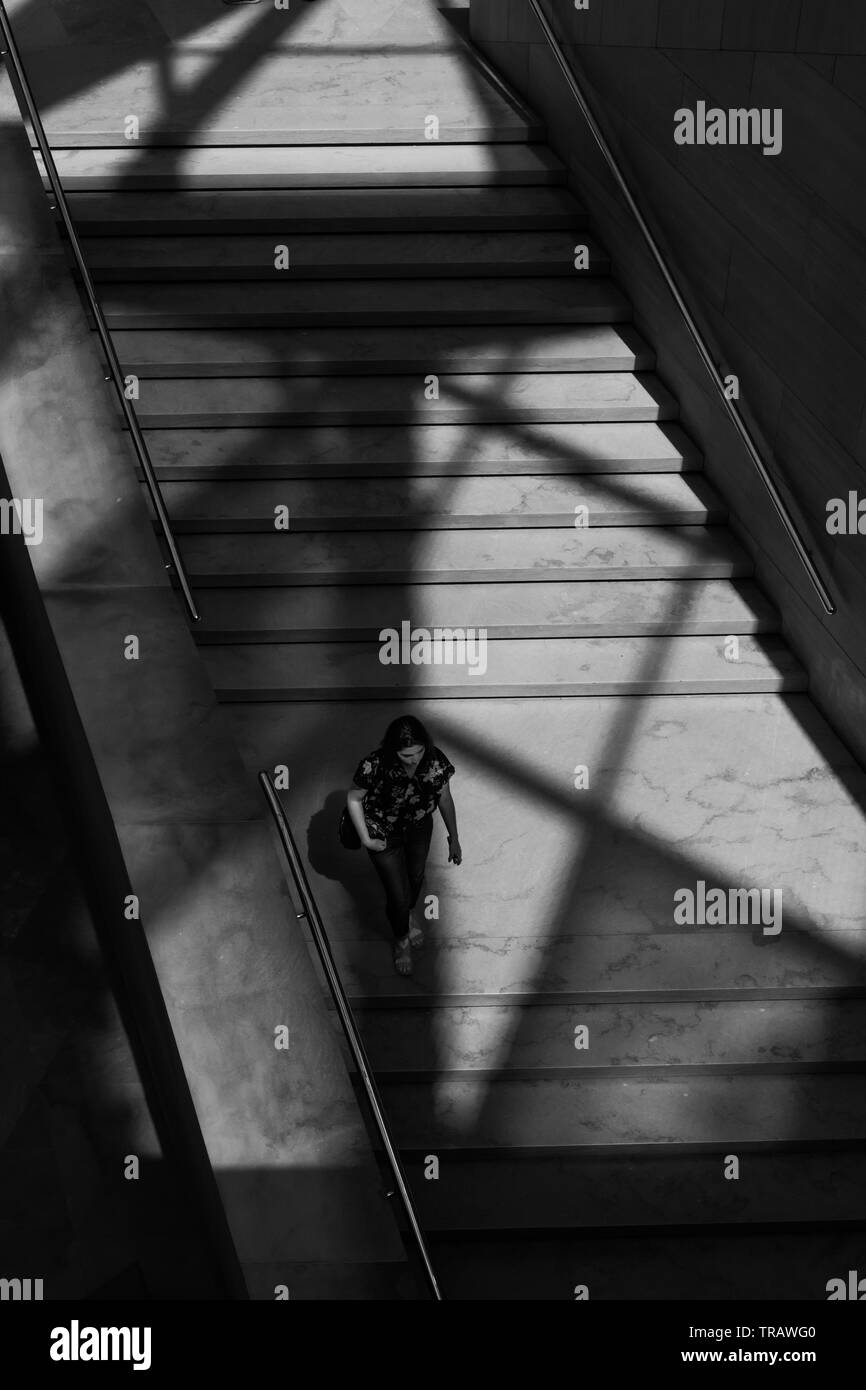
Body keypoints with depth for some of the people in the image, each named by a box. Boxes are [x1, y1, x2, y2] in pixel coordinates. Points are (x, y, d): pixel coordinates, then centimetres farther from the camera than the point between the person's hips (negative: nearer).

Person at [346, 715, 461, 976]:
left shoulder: (436, 761, -27)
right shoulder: (375, 766, -36)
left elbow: (445, 799, -9)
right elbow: (354, 798, -17)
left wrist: (454, 839, 0)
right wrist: (366, 839, -14)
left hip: (419, 829, 4)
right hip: (384, 834, -3)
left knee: (415, 877, 29)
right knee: (397, 893, 8)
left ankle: (409, 914, 64)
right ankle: (401, 939, 41)